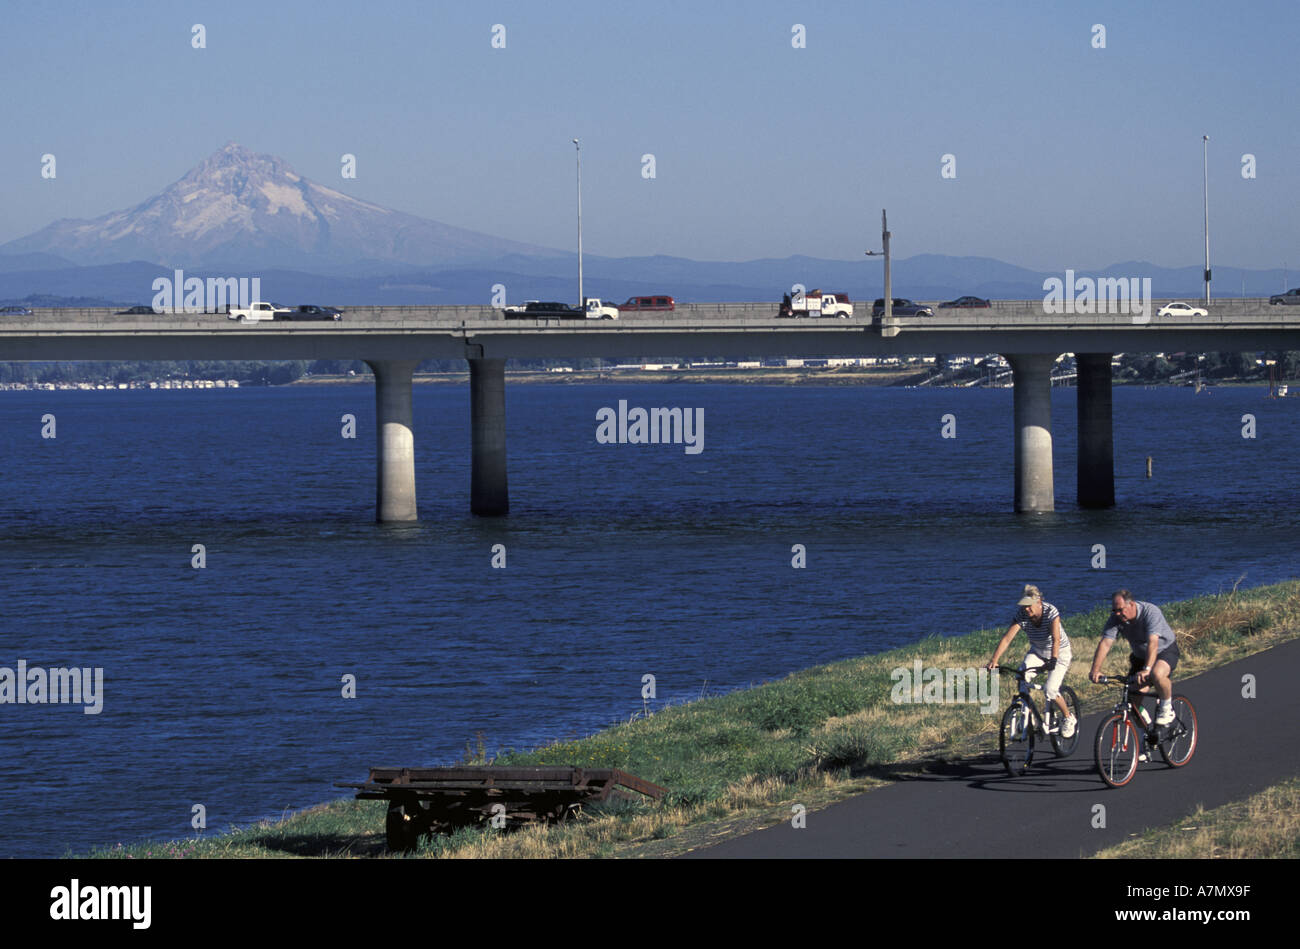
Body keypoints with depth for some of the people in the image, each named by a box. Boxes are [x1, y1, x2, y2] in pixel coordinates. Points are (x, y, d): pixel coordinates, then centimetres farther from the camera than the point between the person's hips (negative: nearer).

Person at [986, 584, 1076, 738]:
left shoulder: (1051, 612, -29)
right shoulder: (1021, 615, -20)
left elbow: (1056, 639, -40)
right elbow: (1007, 638, -27)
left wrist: (1053, 659, -56)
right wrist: (993, 660, -39)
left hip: (1059, 652, -4)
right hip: (1037, 652, 4)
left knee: (1050, 690, -20)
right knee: (1022, 676, -24)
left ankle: (1069, 719, 6)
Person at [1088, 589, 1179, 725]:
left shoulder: (1151, 612, -31)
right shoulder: (1116, 618, -15)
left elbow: (1153, 643, -42)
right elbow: (1105, 643, -23)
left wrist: (1147, 669, -54)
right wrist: (1095, 670, -36)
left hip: (1165, 650, -6)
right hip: (1140, 655, 6)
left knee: (1157, 674, -36)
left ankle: (1167, 708, -12)